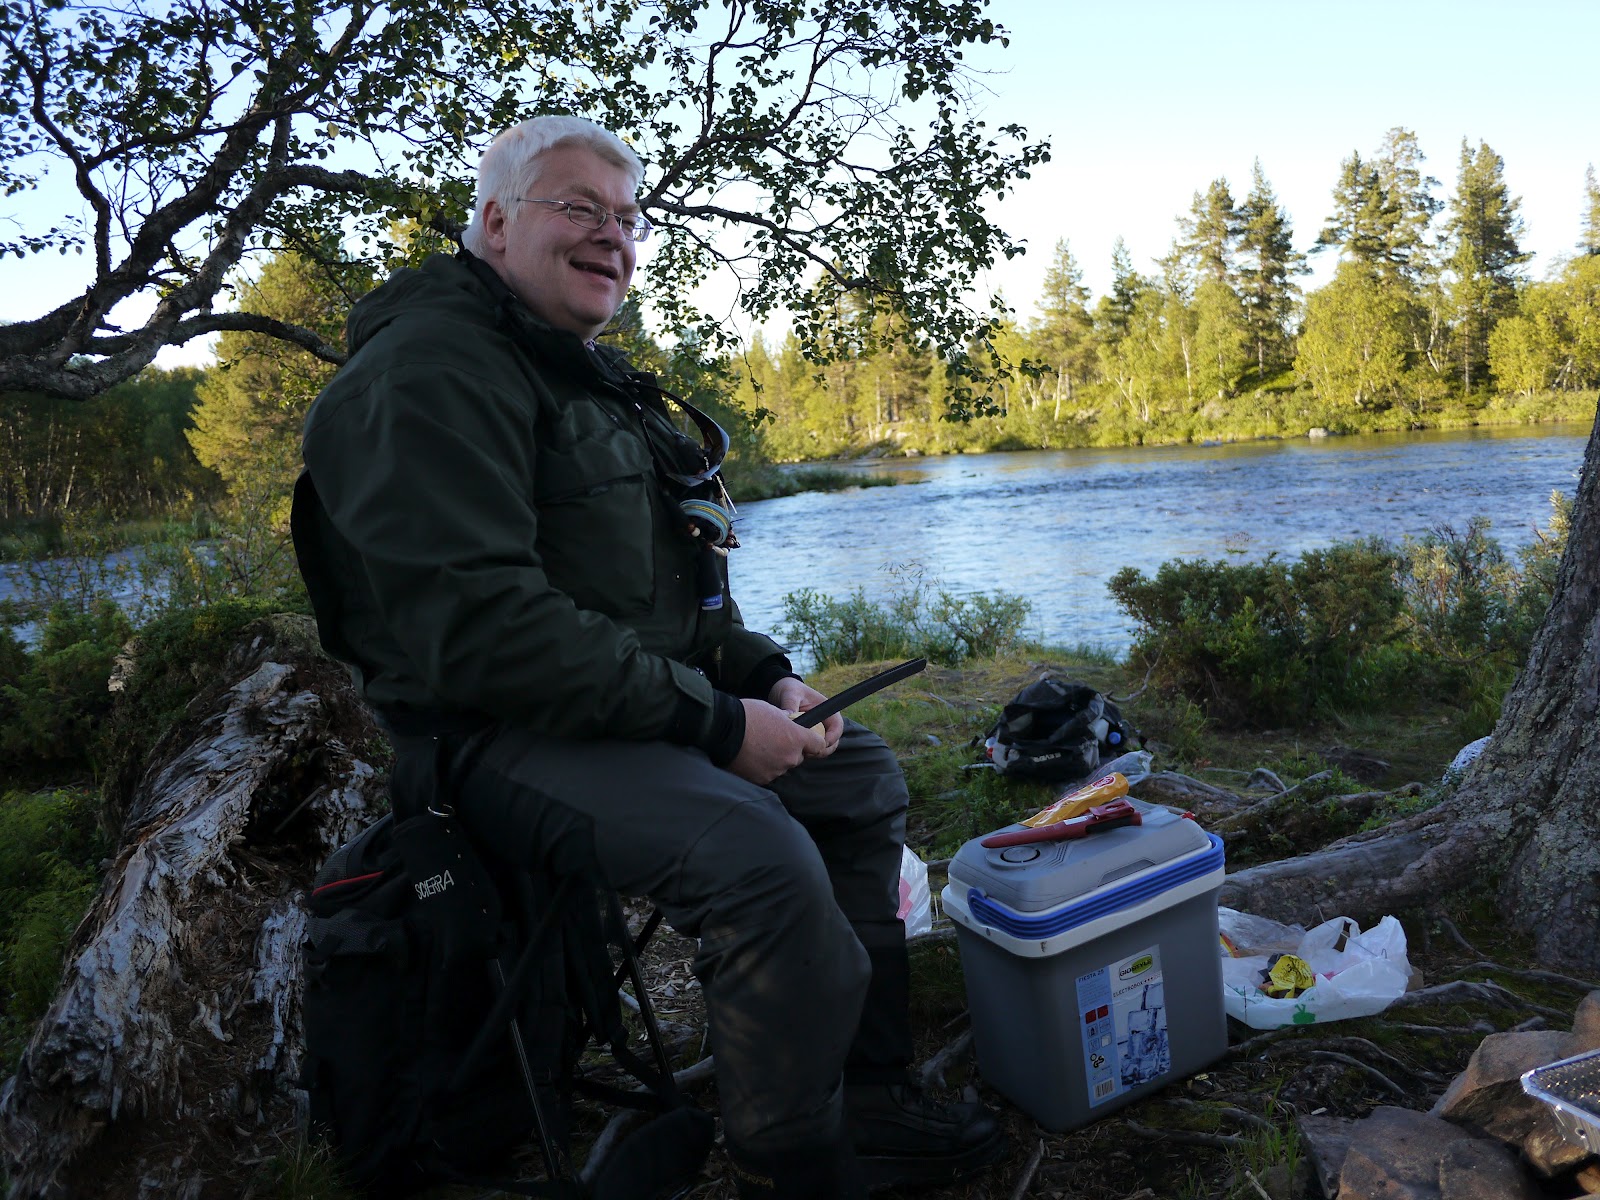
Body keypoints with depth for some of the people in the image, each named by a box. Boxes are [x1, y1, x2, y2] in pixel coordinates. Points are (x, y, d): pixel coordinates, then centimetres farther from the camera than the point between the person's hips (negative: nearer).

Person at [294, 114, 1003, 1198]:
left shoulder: (592, 377, 18)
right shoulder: (431, 367, -15)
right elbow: (479, 624, -27)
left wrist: (766, 674, 5)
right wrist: (713, 722, -24)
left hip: (653, 701, 11)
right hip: (509, 734, -10)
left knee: (864, 776, 11)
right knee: (763, 859, -31)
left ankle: (870, 1100, 19)